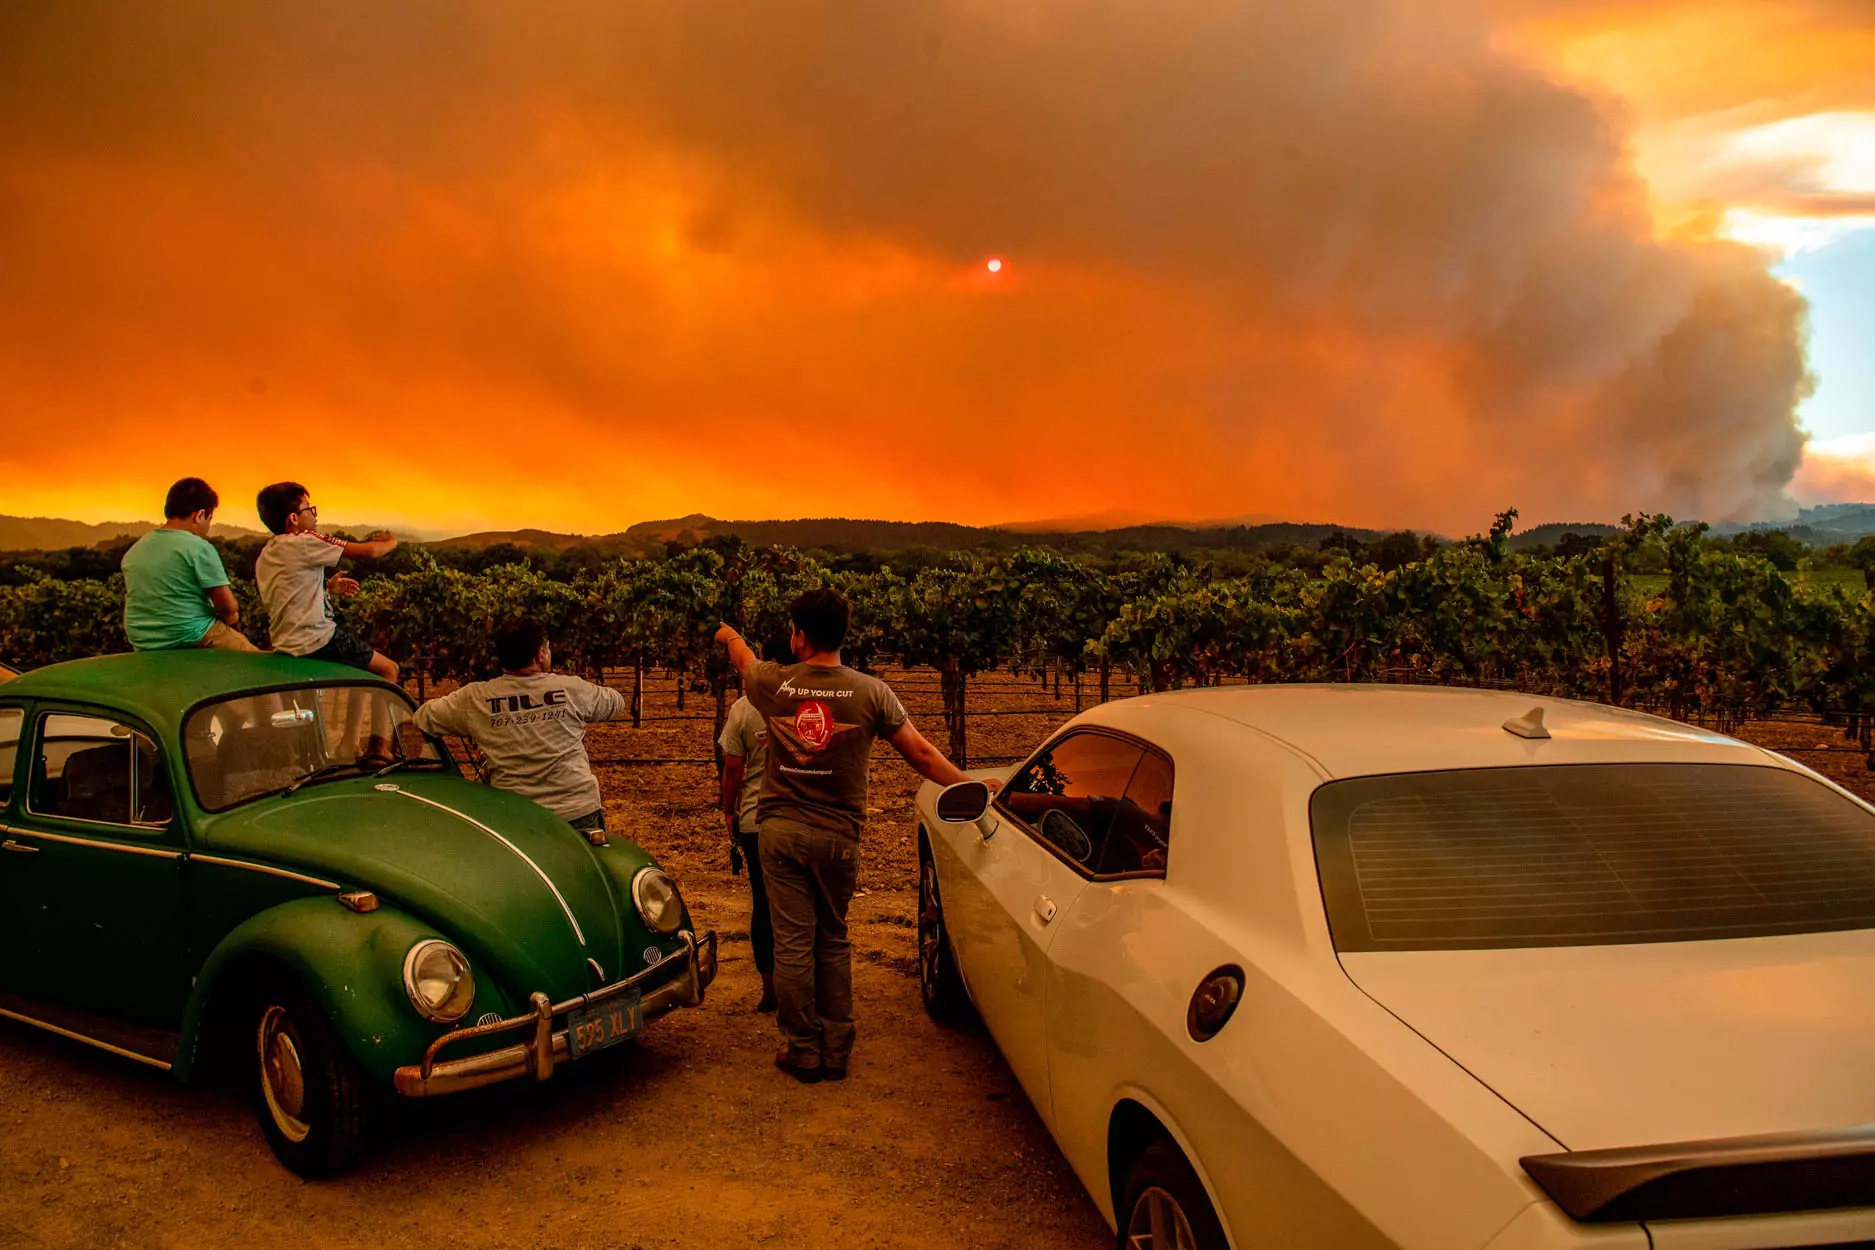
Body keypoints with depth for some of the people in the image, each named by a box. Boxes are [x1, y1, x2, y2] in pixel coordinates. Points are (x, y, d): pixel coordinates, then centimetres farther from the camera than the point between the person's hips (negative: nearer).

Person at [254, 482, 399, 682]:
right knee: (389, 670, 2)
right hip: (316, 643, -9)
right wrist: (391, 543, 7)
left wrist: (327, 588, 18)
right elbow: (368, 552, -12)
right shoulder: (304, 542, -14)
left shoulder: (263, 557, 11)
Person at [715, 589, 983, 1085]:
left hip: (780, 830, 0)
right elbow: (921, 754, -3)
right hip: (837, 836, 0)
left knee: (792, 942, 5)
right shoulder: (870, 691, -6)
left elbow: (743, 658, 21)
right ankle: (836, 1050, 19)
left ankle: (802, 1050, 14)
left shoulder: (775, 684, -4)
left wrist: (729, 635, 44)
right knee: (833, 941, 13)